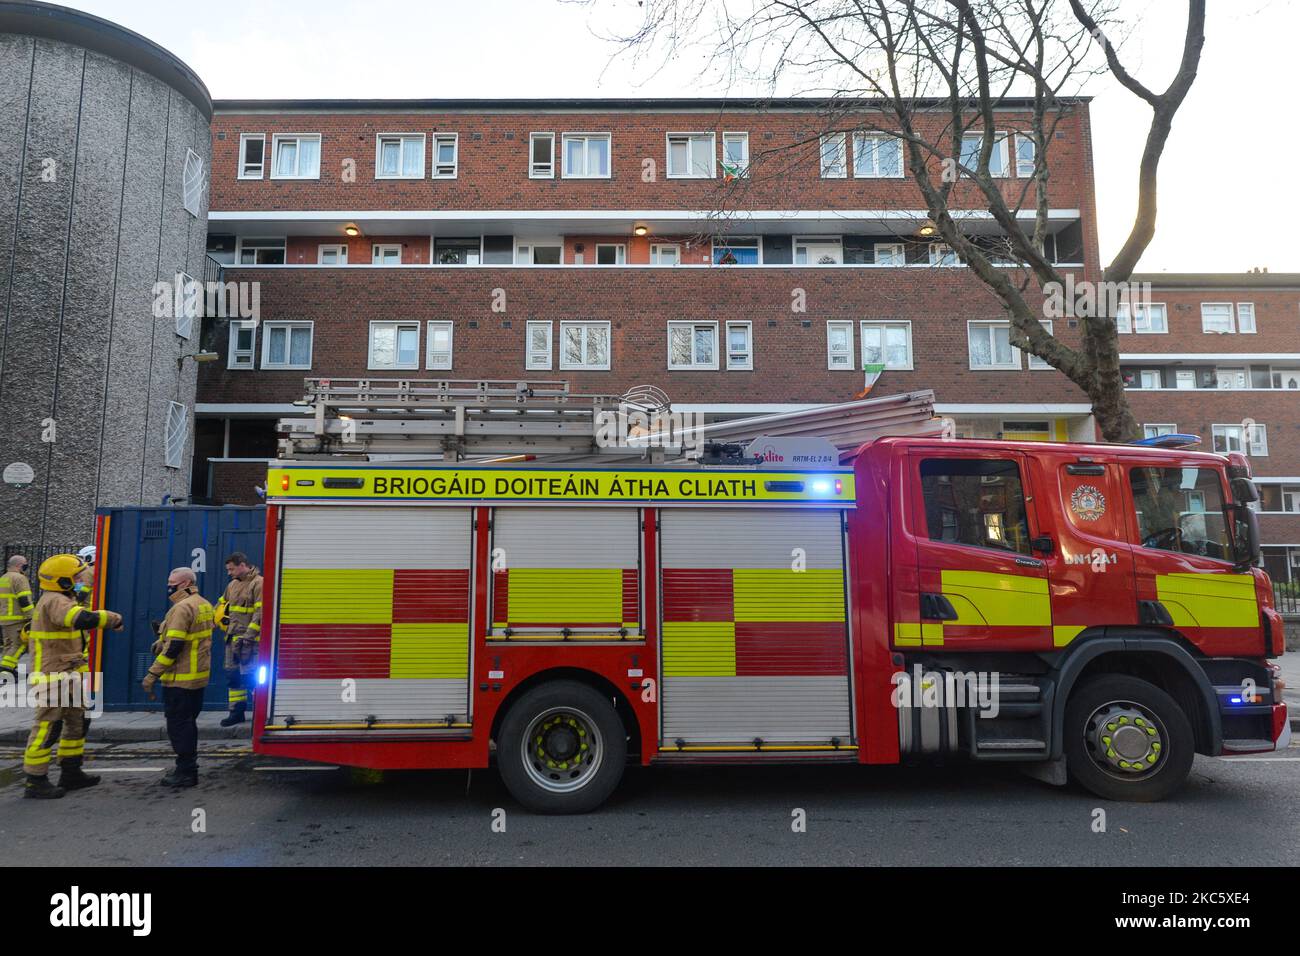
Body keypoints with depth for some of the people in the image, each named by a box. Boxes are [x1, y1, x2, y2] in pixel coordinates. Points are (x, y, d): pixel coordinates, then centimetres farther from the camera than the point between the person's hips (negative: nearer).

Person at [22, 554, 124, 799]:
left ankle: (71, 773, 26)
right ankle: (35, 782, 6)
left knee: (78, 722, 17)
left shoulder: (60, 600, 15)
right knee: (47, 728, -3)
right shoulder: (54, 601, -20)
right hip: (53, 678, -11)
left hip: (69, 676, 11)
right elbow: (83, 619, -36)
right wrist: (113, 618, -22)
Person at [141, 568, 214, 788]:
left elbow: (174, 646, -23)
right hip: (199, 676, 10)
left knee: (178, 725, -2)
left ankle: (185, 772, 2)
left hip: (180, 679, -10)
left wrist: (153, 674, -19)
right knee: (188, 723, 17)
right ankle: (189, 768, 25)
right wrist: (162, 640, 13)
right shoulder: (204, 604, 13)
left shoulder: (183, 607, -18)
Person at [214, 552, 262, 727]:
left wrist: (248, 637, -22)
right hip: (232, 638, 8)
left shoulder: (258, 584, -10)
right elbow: (220, 606, 25)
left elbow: (260, 613, -17)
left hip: (249, 640, -8)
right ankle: (236, 712, 20)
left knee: (250, 677, -9)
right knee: (232, 676, 11)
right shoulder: (233, 585, 15)